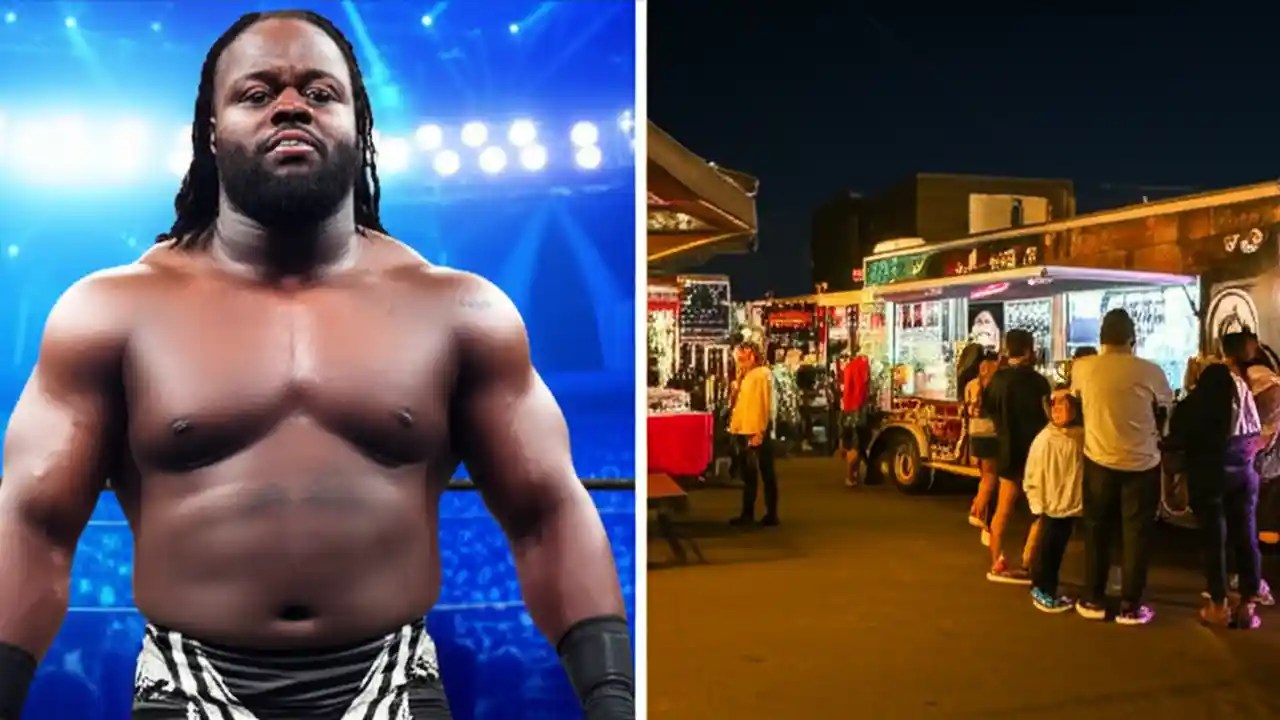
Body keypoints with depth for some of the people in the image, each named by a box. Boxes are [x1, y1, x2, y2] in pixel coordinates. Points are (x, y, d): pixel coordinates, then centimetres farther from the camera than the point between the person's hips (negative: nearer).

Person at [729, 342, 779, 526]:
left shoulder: (762, 374, -9)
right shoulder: (744, 375, 16)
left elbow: (766, 404, -14)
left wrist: (760, 432, -18)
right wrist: (734, 427, 8)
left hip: (757, 433, -8)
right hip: (743, 432, 8)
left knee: (766, 474, 1)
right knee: (748, 475, 14)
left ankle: (771, 514, 8)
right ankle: (747, 513, 22)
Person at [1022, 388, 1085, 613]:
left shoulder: (1082, 437, -7)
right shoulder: (1044, 439, -11)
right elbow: (1032, 478, -6)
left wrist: (1085, 501, -3)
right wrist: (1037, 506, -7)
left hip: (1072, 505, 2)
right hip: (1050, 506, -2)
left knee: (1058, 550, 14)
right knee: (1046, 550, 6)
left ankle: (1049, 589, 29)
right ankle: (1040, 589, 22)